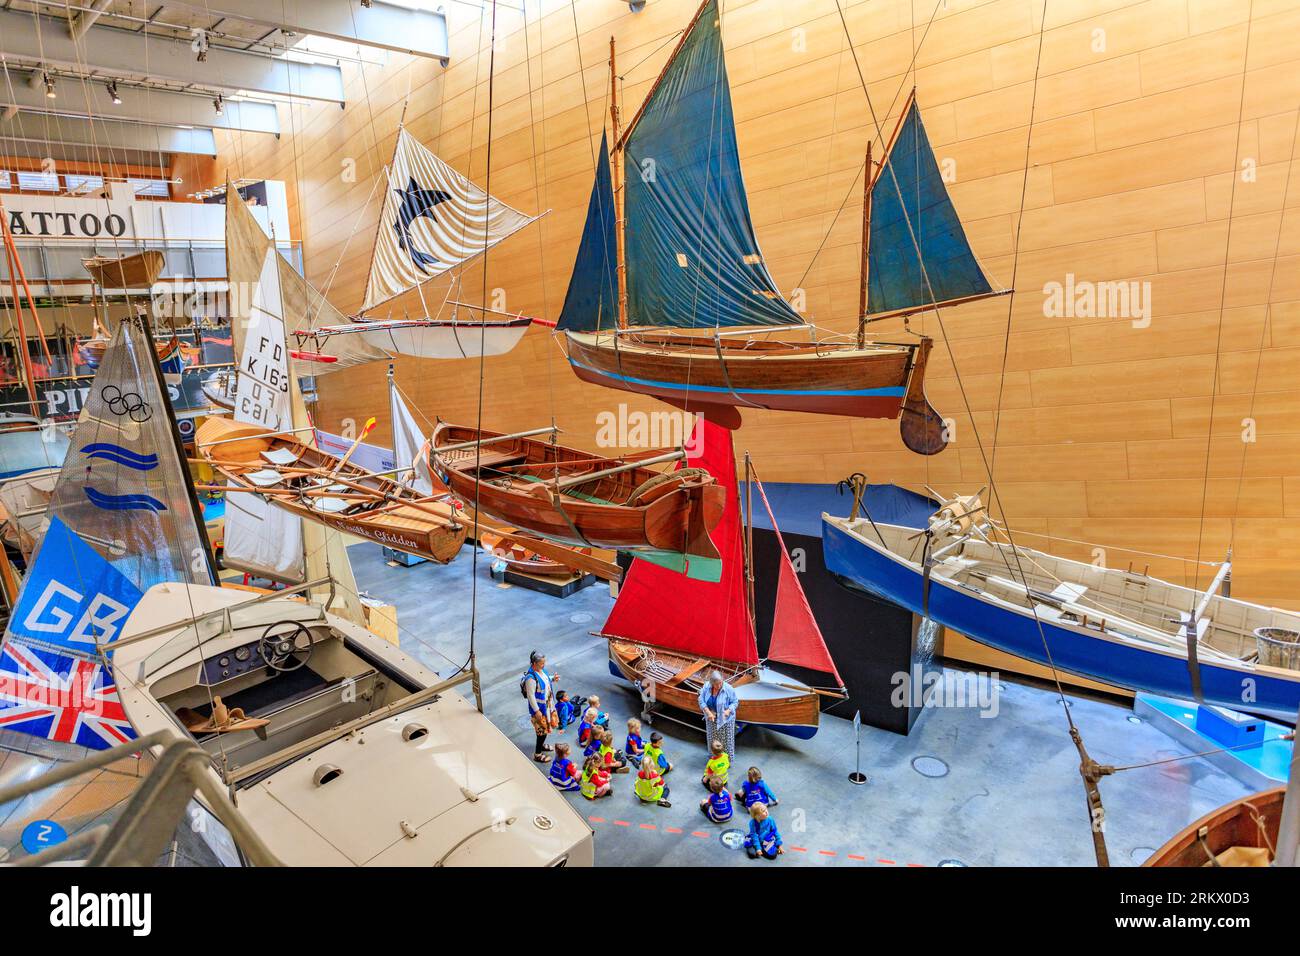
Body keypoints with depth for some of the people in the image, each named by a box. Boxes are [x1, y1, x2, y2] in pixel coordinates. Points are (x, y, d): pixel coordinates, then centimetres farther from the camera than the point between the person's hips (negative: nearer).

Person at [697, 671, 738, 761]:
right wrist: (708, 712, -23)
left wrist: (728, 710, -31)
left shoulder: (728, 689, -23)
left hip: (725, 719, -3)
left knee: (726, 739, 10)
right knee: (713, 739, 21)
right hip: (711, 719, 3)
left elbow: (735, 702, -13)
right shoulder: (706, 687, -16)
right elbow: (701, 701, -10)